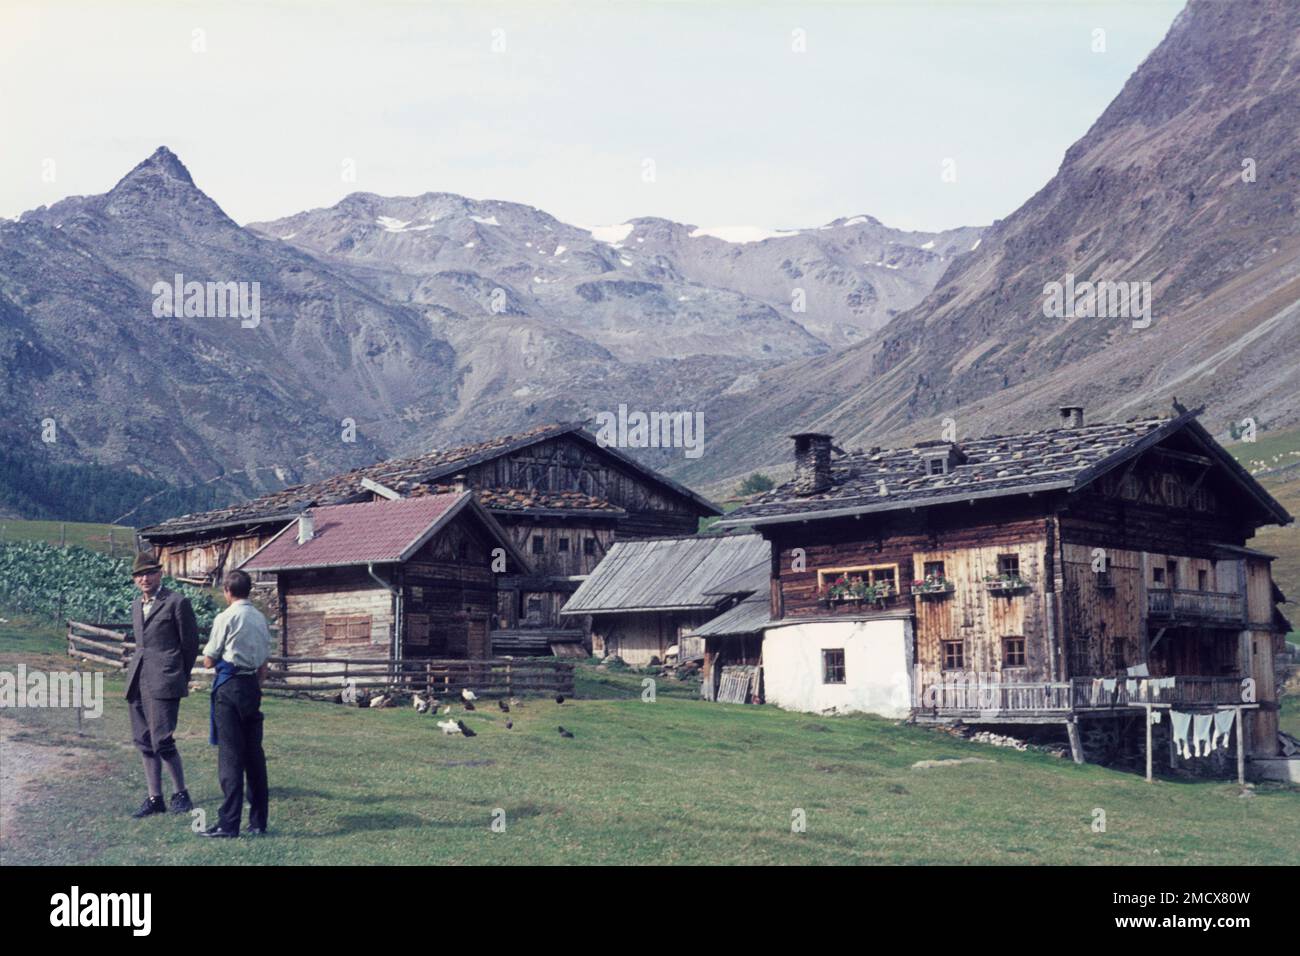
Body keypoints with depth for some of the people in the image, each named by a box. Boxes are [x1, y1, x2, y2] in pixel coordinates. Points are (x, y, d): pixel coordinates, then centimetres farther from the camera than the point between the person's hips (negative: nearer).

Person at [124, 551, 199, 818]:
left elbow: (190, 643, 0)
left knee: (162, 740, -11)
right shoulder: (136, 605, 17)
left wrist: (181, 677, 6)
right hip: (138, 681, 7)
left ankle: (181, 794, 4)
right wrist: (138, 668, 17)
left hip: (163, 681, -7)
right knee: (143, 742, 7)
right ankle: (154, 798, 13)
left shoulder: (177, 603, -5)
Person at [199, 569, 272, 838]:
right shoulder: (261, 620, 10)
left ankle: (229, 823, -6)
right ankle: (258, 821, 12)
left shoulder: (226, 618, -9)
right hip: (252, 686, 6)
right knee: (254, 754, 9)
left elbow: (209, 661, -4)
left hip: (229, 686, -6)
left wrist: (213, 656, 17)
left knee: (230, 755, -6)